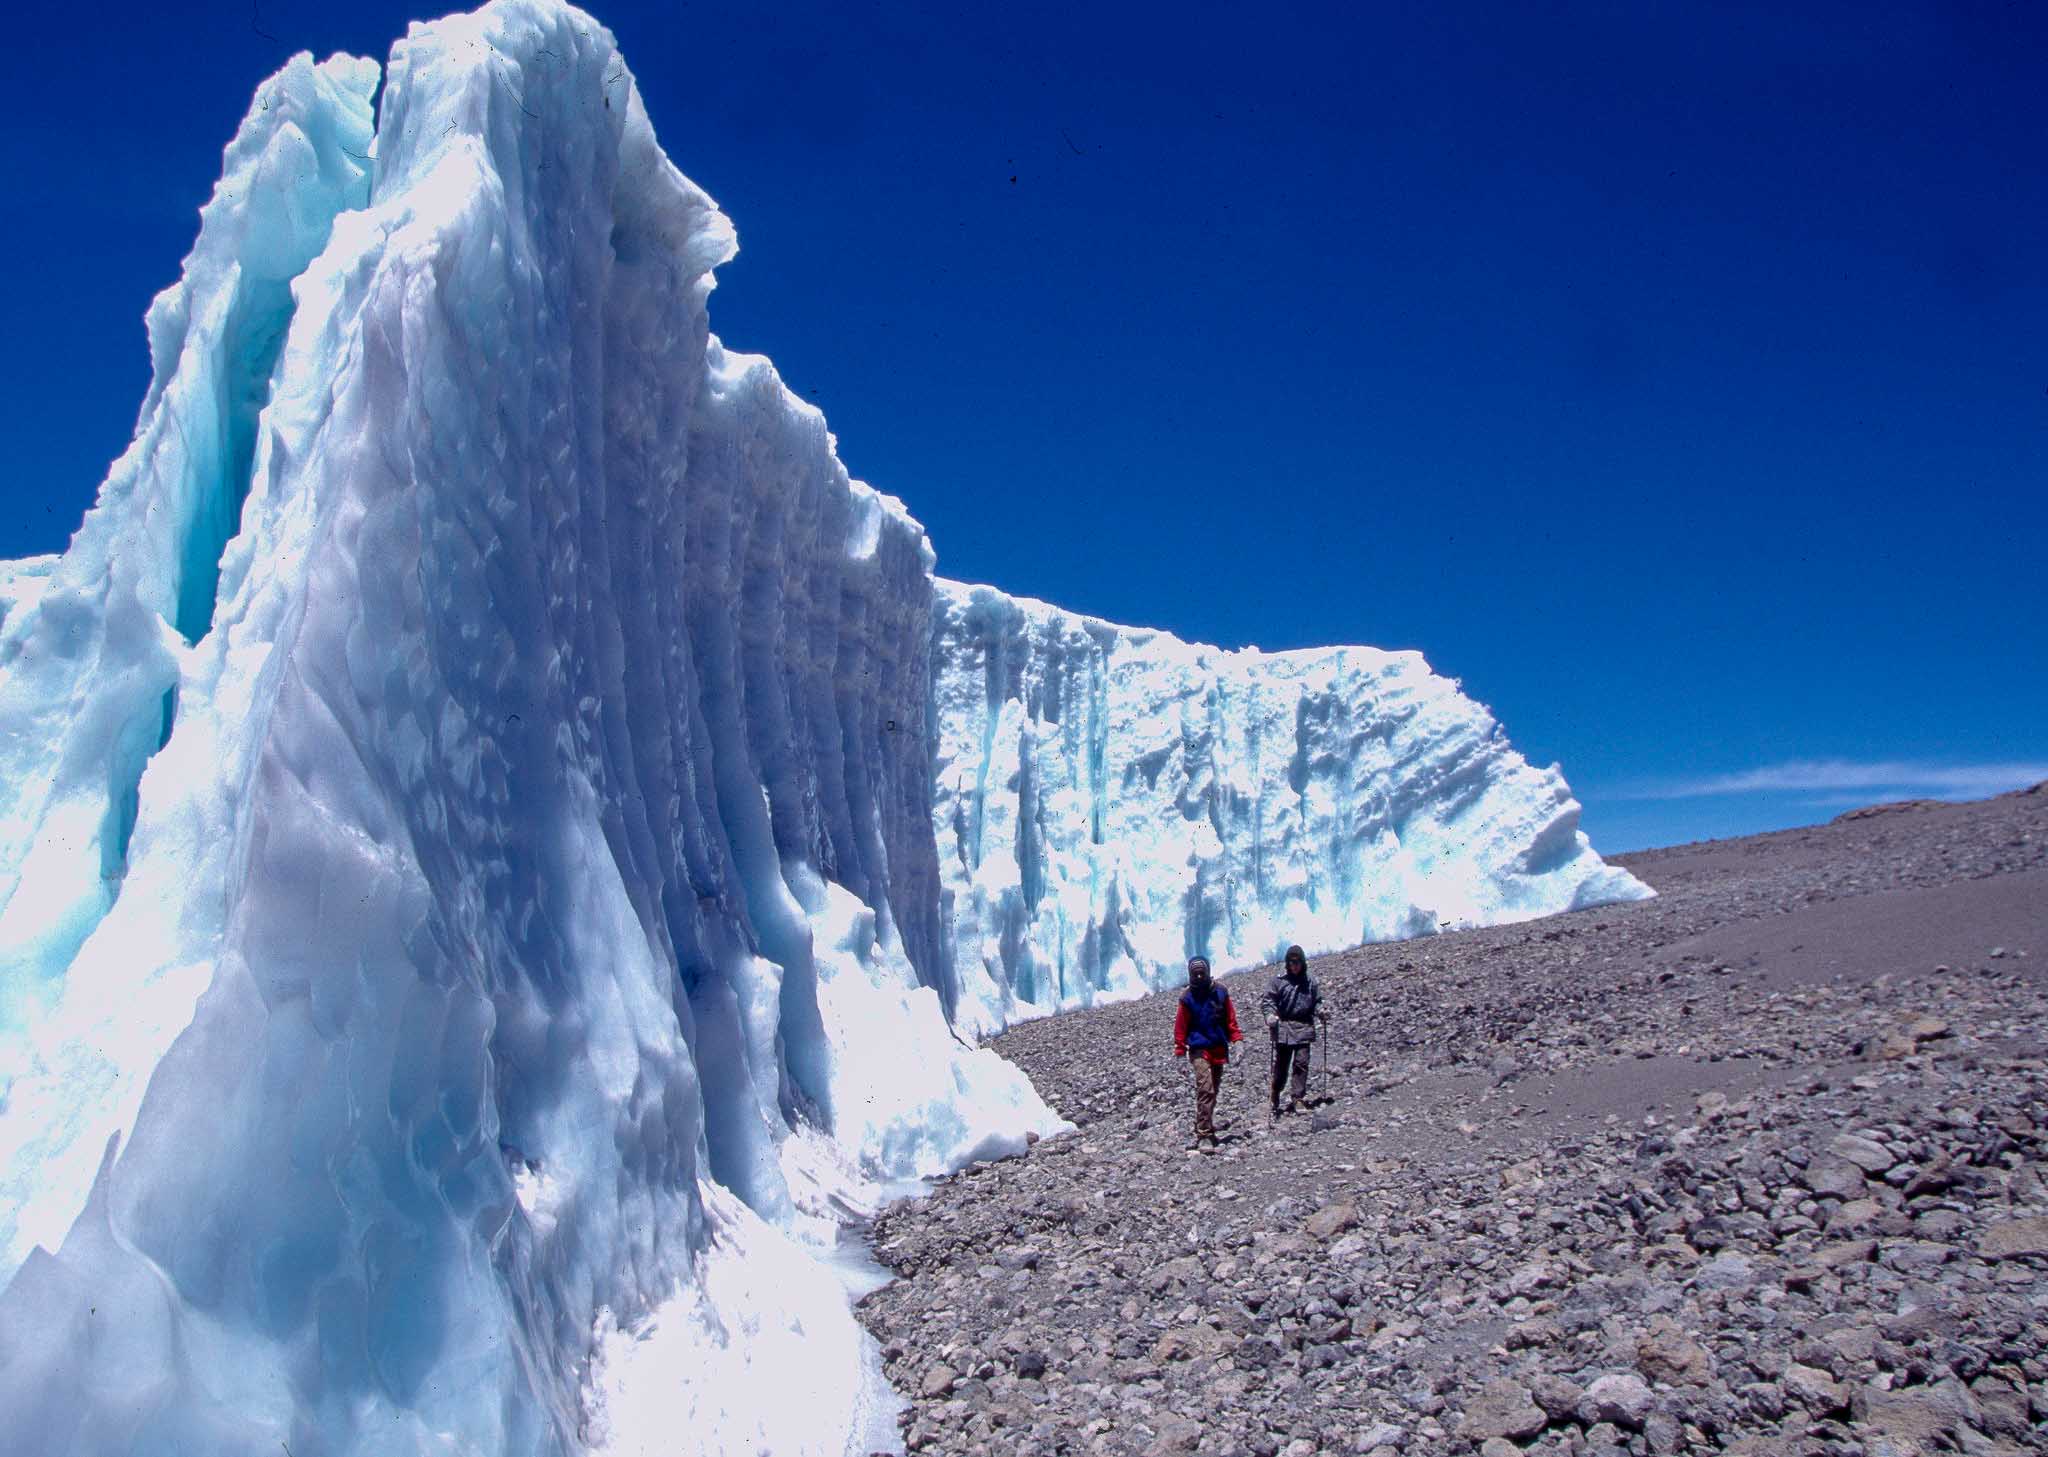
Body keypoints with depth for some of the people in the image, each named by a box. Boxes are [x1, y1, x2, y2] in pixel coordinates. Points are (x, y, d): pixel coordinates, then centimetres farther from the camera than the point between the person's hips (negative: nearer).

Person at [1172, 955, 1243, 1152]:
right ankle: (1204, 1136, -19)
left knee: (1212, 1091, 12)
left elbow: (1230, 1019, 10)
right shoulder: (1188, 997, -1)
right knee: (1205, 1090, -17)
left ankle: (1203, 1131, 26)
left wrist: (1236, 1038, 2)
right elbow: (1181, 1025, 2)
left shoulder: (1220, 993, 5)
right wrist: (1179, 1048, -1)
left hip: (1219, 1049, 4)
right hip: (1199, 1049, -4)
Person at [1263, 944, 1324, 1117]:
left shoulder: (1310, 981, 10)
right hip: (1283, 1027, -2)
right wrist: (1270, 1014, -18)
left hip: (1304, 1027, 2)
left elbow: (1316, 1000, 17)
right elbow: (1269, 999, 0)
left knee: (1301, 1064, -6)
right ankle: (1275, 1101, 14)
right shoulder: (1279, 980, 2)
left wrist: (1320, 1010, -4)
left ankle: (1296, 1100, -3)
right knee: (1280, 1066, 3)